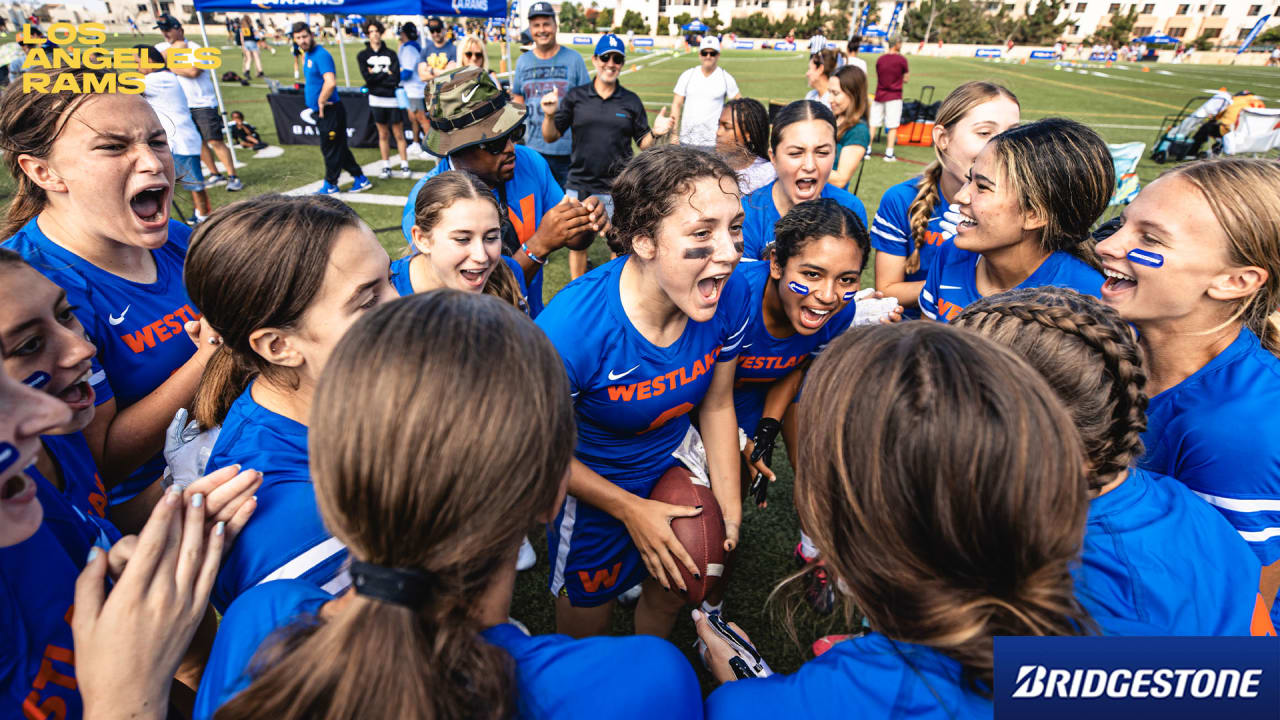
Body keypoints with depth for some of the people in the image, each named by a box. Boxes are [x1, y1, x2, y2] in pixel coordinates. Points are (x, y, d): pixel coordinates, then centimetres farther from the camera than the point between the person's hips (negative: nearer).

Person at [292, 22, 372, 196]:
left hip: (330, 111, -10)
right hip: (321, 112, 10)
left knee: (331, 149, 2)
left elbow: (330, 83, -30)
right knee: (339, 148, 14)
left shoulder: (321, 55, -17)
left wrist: (321, 102, -19)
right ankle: (361, 179, 21)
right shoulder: (306, 55, 13)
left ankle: (330, 185, 14)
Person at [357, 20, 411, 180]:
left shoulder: (391, 54, 4)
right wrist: (386, 74, -6)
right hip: (376, 100, 1)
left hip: (393, 99, -1)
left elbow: (396, 78, -8)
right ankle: (386, 167, 13)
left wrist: (376, 74, -8)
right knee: (383, 135, 7)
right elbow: (368, 78, -8)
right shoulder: (362, 55, 5)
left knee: (398, 134, 1)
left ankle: (404, 165, 7)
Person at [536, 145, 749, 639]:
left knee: (674, 592, 26)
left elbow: (717, 404, -5)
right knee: (586, 627, 20)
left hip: (672, 458, 4)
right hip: (591, 486, -3)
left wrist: (729, 507, -4)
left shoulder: (729, 295, -23)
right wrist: (631, 509, -15)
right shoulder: (569, 330, -38)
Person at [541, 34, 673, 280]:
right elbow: (551, 137, 5)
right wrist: (549, 114, -13)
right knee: (577, 243, 11)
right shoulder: (576, 96, 4)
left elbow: (643, 143, 6)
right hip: (579, 186, 1)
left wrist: (655, 133, -13)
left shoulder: (632, 101, 5)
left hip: (618, 188, 0)